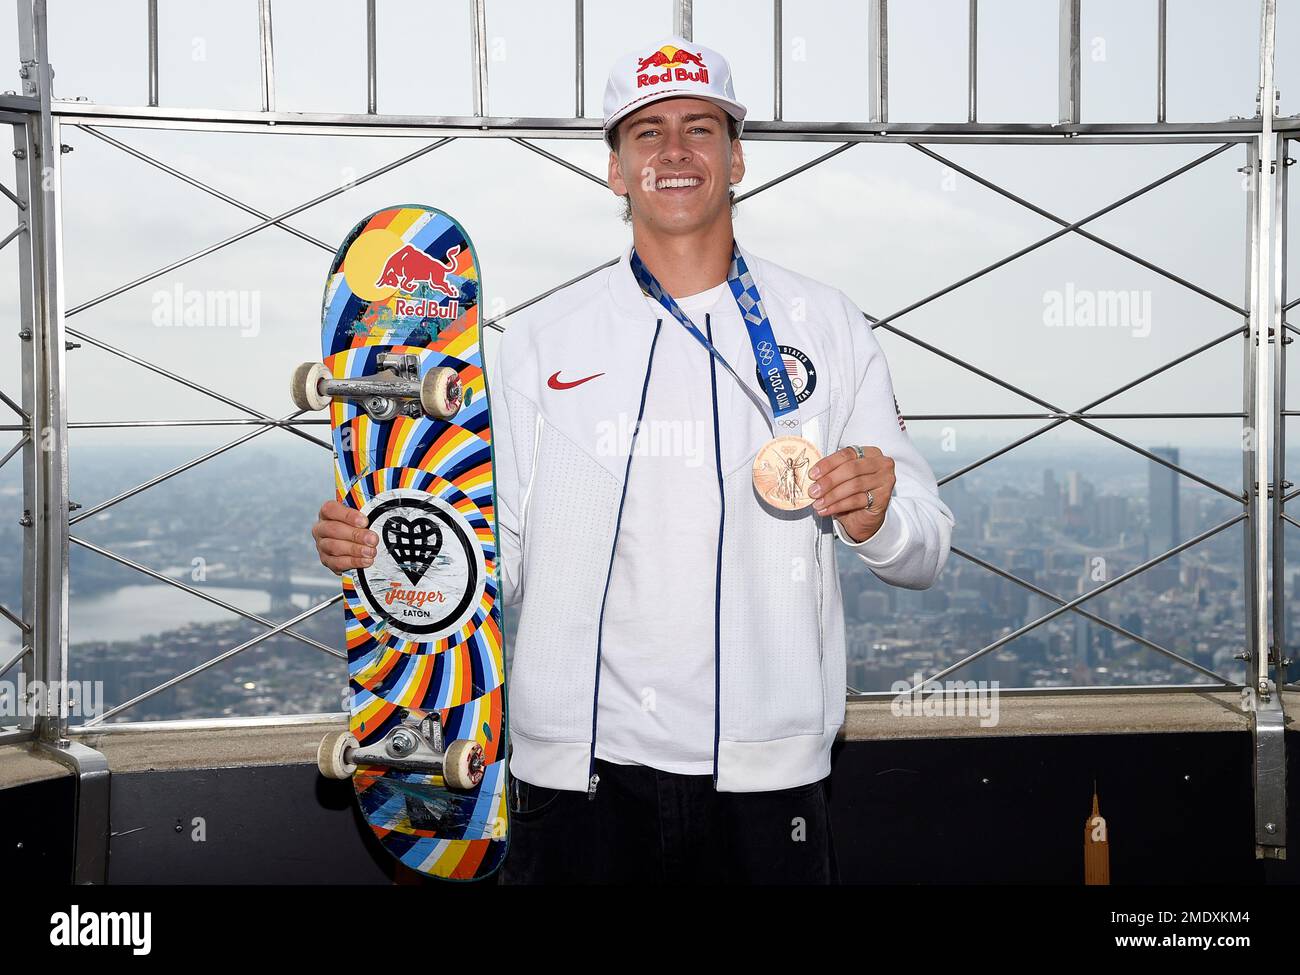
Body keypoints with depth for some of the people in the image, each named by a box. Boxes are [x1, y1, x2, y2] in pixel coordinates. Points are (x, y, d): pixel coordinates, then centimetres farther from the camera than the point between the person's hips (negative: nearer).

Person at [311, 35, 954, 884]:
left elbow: (925, 553, 4)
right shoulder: (540, 341, 6)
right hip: (579, 771, 0)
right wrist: (380, 546, -12)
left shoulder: (827, 327, 5)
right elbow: (500, 558, 5)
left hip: (765, 774, 0)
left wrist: (874, 515, -17)